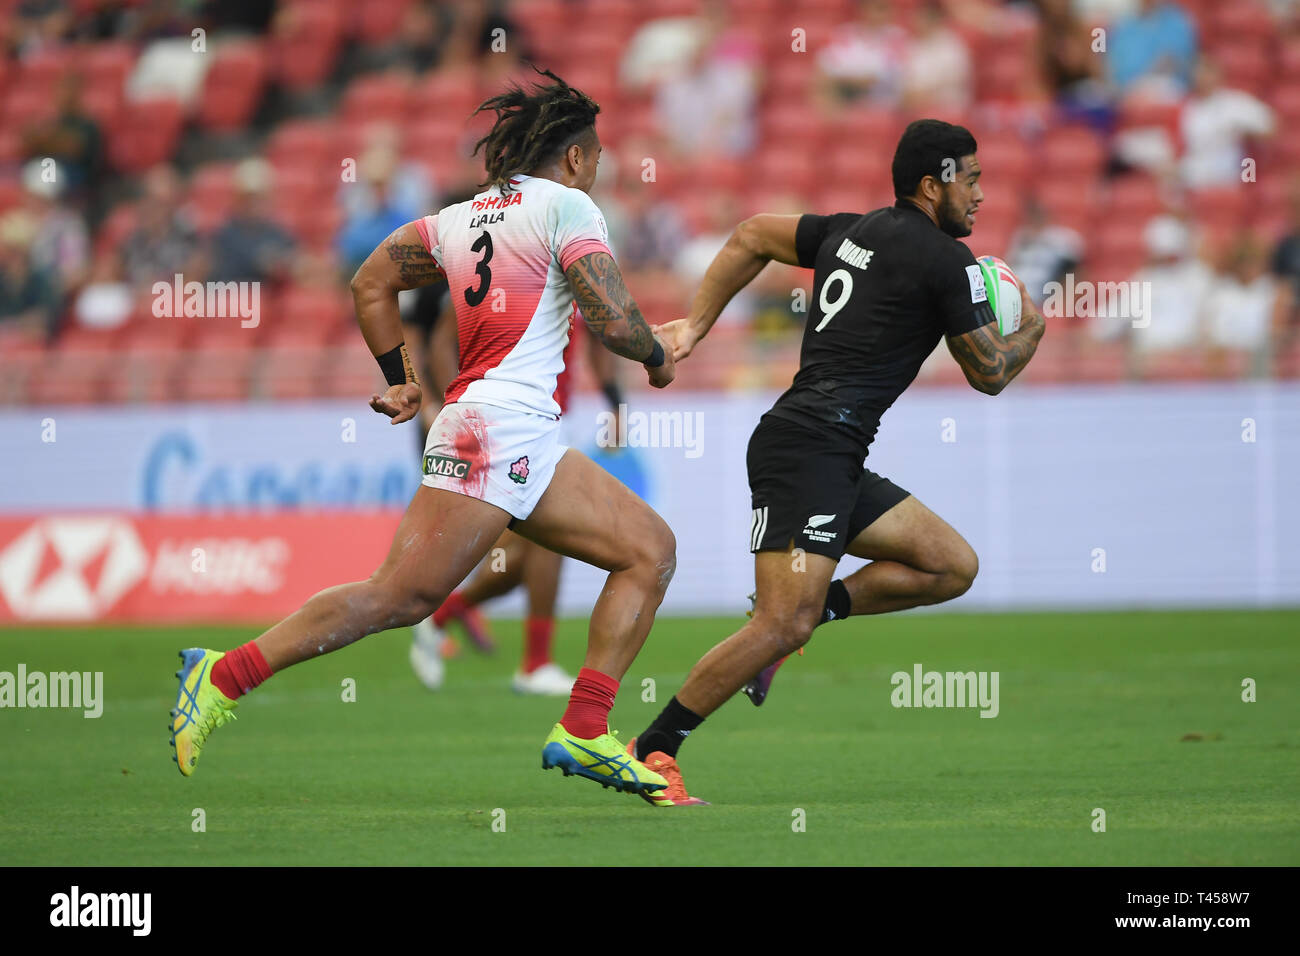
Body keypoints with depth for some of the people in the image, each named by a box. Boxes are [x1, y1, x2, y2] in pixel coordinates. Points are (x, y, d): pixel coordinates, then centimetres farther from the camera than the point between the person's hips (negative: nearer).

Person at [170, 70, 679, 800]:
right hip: (501, 427, -9)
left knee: (652, 549, 7)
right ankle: (223, 676, -11)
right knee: (400, 596, -13)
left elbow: (371, 284, 24)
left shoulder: (461, 218, 19)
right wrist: (657, 357, 10)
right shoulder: (566, 206, -3)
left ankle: (584, 734, -2)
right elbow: (615, 321, -10)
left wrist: (403, 378, 28)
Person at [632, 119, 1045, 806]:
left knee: (954, 566, 8)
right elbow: (989, 374, 2)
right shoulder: (946, 259, -5)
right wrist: (1031, 326, 22)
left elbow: (751, 237, 26)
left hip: (837, 464, 10)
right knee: (785, 626, -17)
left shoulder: (854, 231, 19)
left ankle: (812, 609, 6)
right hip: (808, 446, -10)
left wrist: (696, 324, 24)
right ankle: (650, 751, -15)